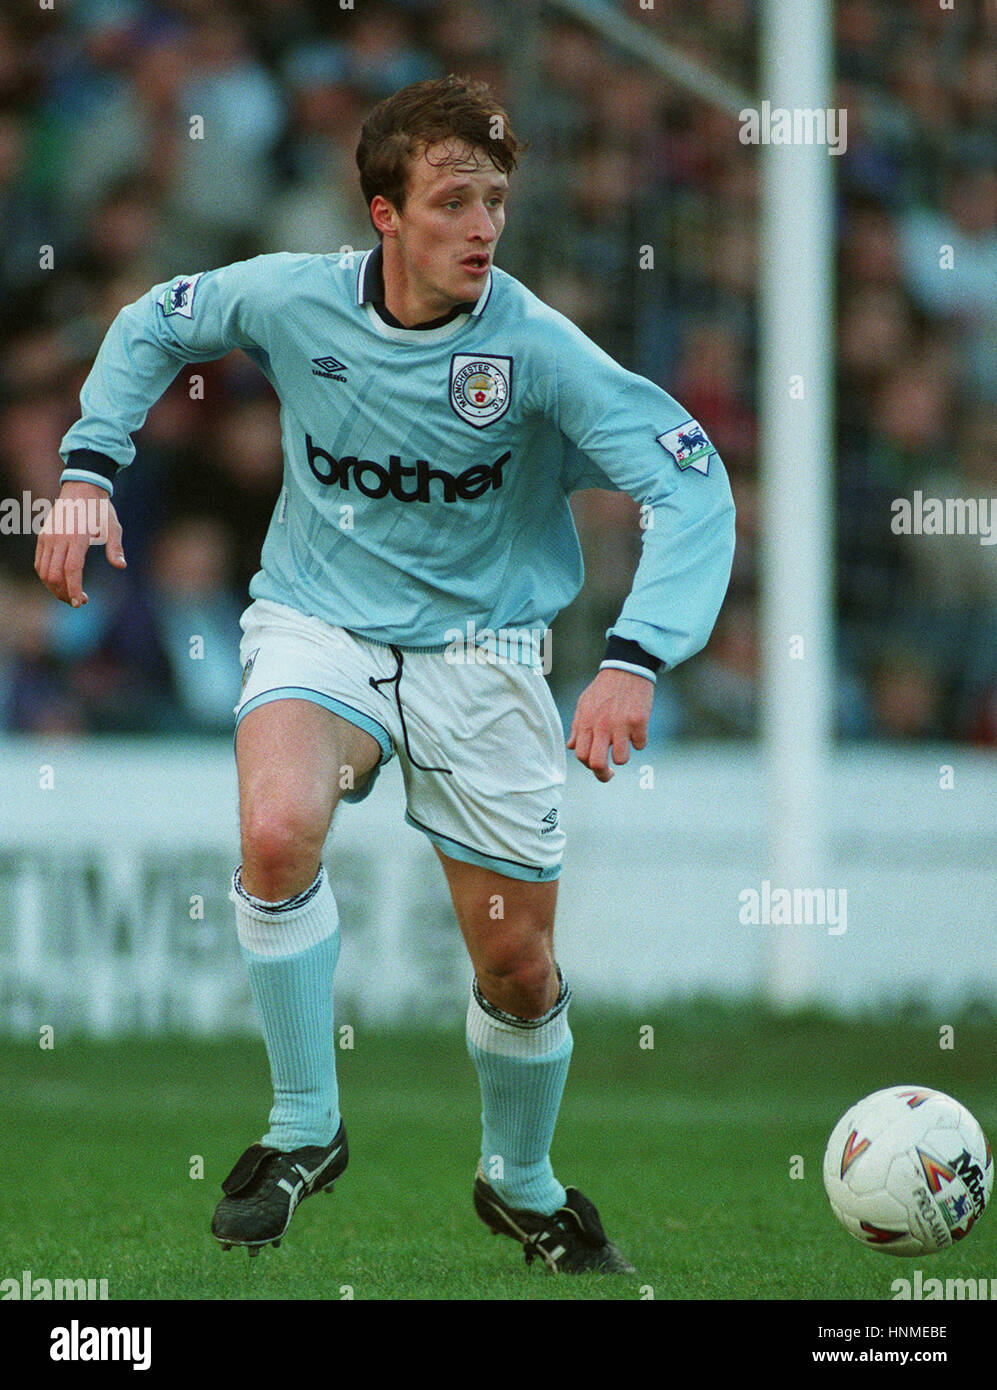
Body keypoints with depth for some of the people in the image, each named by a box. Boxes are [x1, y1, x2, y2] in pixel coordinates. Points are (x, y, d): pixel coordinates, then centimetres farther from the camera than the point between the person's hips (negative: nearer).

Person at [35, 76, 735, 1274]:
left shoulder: (534, 346, -18)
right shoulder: (293, 299, -11)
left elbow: (692, 484, -22)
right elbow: (156, 324, 10)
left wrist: (633, 661, -34)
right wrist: (88, 468, 1)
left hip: (479, 648, 0)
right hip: (319, 625, 0)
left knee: (518, 966, 5)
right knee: (277, 833, -32)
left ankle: (521, 1184, 36)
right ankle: (304, 1130, -13)